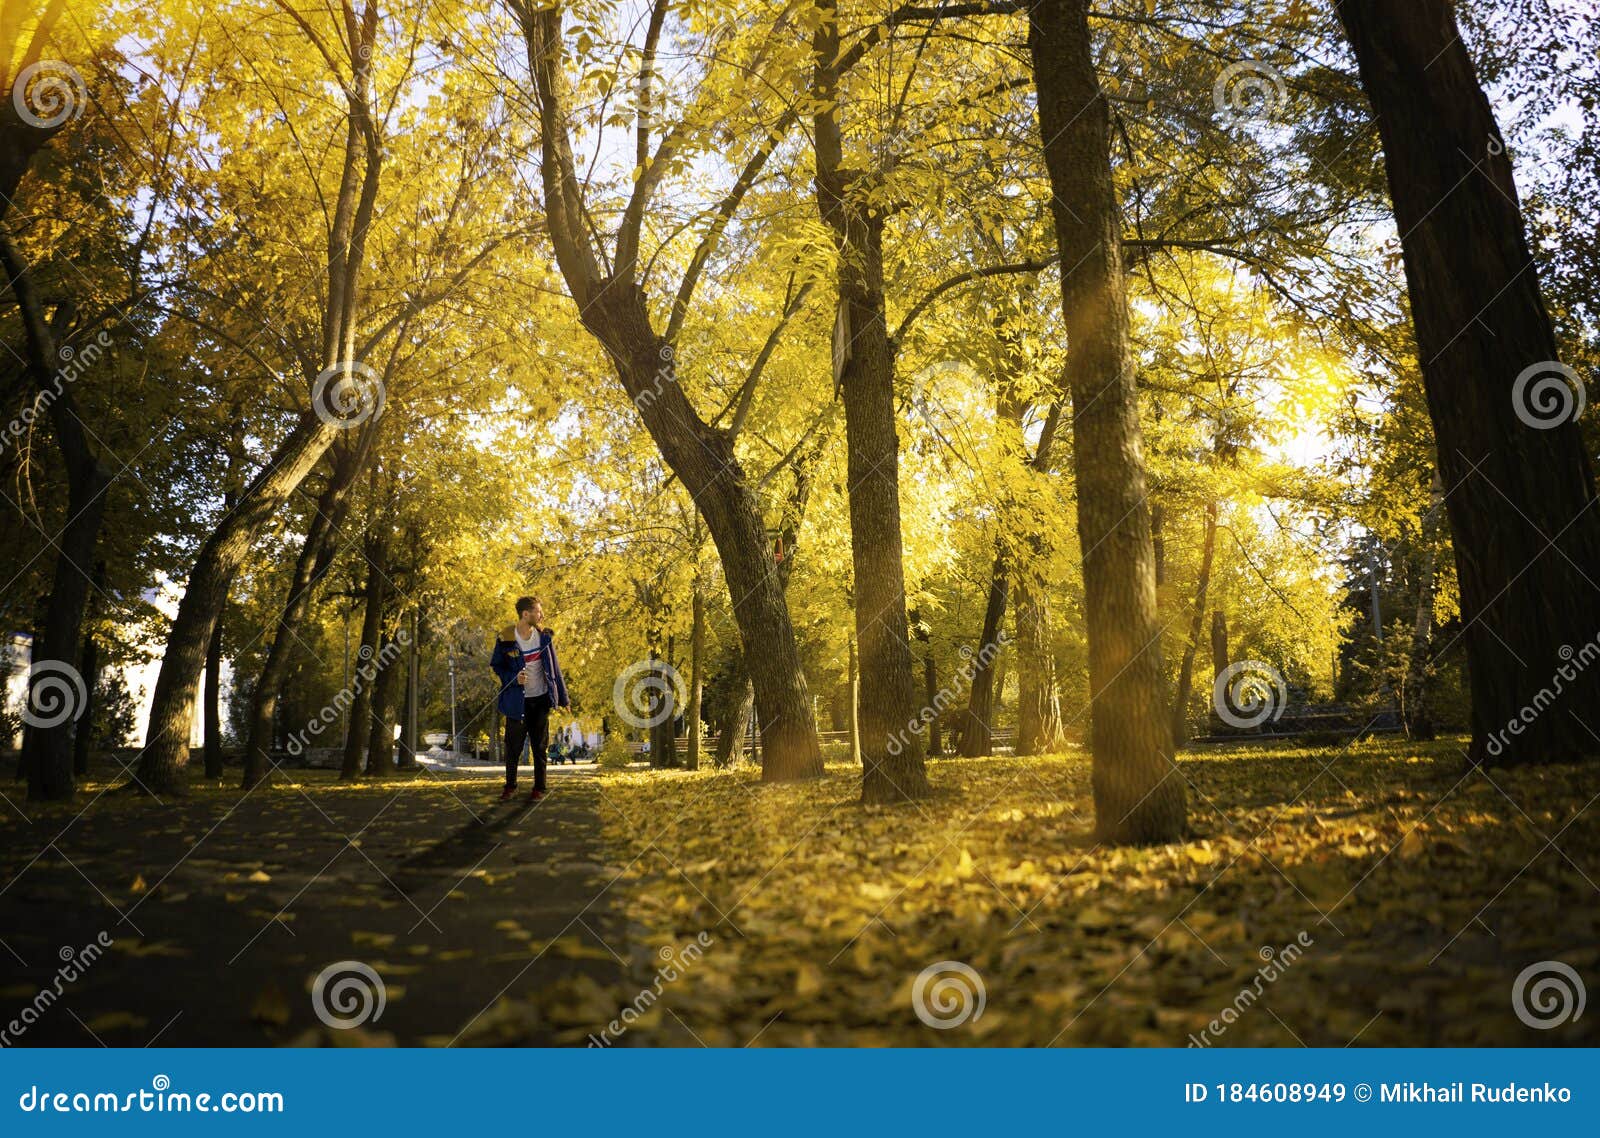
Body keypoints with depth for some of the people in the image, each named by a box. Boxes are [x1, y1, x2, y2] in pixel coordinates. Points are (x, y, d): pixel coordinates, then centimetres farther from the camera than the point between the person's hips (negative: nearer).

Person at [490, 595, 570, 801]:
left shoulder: (544, 636, -3)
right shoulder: (505, 639, -12)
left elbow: (554, 667, 4)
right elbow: (496, 665, 0)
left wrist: (562, 697, 5)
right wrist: (513, 678, -20)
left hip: (541, 699, 2)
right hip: (517, 700, -2)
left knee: (539, 746, 9)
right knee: (513, 745, 6)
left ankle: (539, 788, 20)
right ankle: (510, 786, 26)